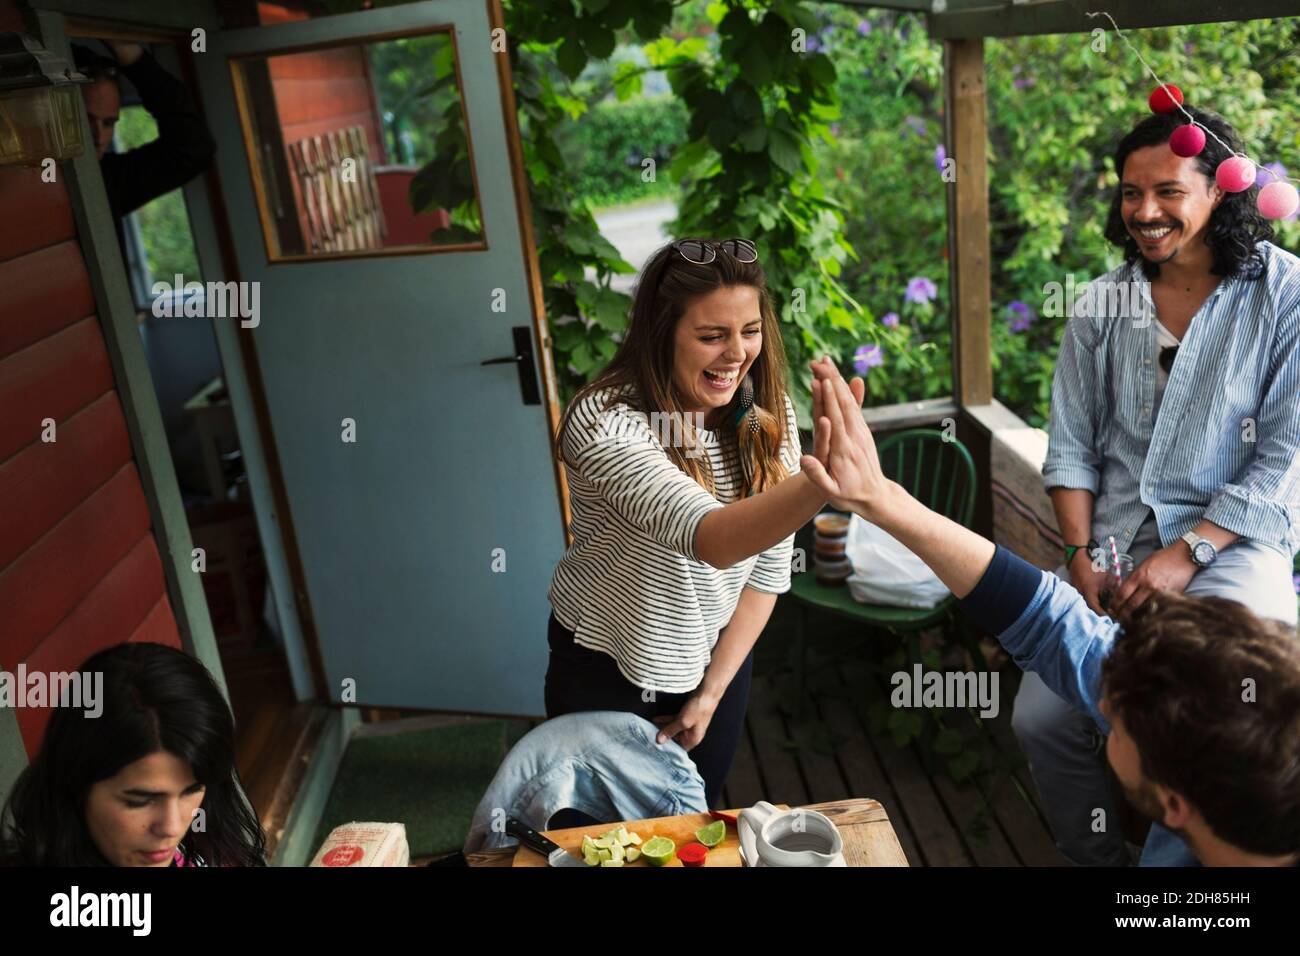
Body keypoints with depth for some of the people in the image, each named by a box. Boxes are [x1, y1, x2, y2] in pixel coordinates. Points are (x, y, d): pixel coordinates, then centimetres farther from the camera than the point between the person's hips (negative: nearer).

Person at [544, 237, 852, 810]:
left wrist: (711, 692, -5)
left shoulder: (767, 414, -11)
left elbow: (768, 566, -5)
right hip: (605, 670, -4)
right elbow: (711, 539, -44)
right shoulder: (604, 419, -30)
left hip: (718, 657, 4)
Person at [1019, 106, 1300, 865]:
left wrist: (1187, 553, -15)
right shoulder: (1103, 307, 6)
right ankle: (1098, 858, 16)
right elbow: (1071, 447, 7)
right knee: (1041, 718, -10)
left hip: (1234, 540, -3)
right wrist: (1081, 557, -4)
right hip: (1115, 542, 4)